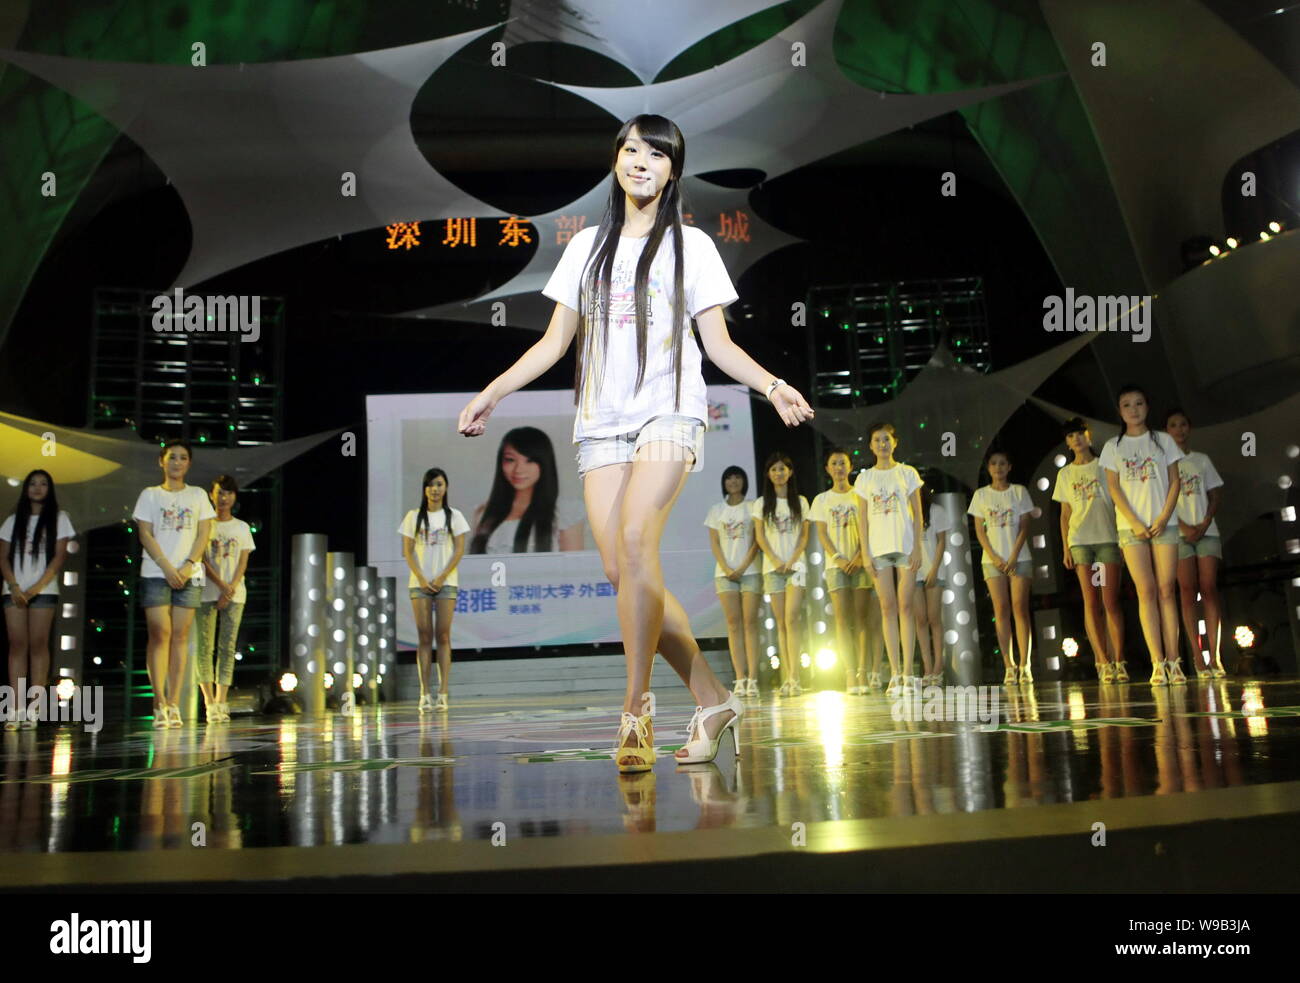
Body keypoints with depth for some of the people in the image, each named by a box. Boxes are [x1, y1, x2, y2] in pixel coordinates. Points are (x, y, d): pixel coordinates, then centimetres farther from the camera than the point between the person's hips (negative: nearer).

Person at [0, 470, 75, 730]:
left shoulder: (58, 518, 7)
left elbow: (59, 557, 0)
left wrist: (36, 588, -9)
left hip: (44, 591, -2)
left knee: (38, 644, -6)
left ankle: (33, 709, -8)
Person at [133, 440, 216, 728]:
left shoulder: (198, 495, 14)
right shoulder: (150, 495, 10)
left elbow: (203, 535, 6)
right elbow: (146, 535, 2)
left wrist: (187, 566, -9)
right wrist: (166, 567, -10)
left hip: (189, 574, 1)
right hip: (156, 573, -1)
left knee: (180, 635, -2)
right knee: (160, 634, -9)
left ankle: (174, 705, -1)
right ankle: (160, 703, -9)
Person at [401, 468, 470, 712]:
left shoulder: (454, 516, 7)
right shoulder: (413, 516, 9)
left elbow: (459, 549, 0)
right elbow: (408, 551, 4)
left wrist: (442, 577, -9)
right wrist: (421, 578, -8)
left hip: (446, 582, -1)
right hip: (419, 582, 1)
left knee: (443, 636, -4)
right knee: (424, 636, -2)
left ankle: (443, 693, -6)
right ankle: (424, 694, -2)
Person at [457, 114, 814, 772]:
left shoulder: (690, 245, 10)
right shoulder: (588, 246, 19)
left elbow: (719, 343, 7)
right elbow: (555, 341, 18)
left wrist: (772, 385, -10)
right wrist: (492, 392, 10)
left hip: (668, 410, -3)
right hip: (600, 420, 4)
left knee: (636, 544, -24)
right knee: (619, 570, -6)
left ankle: (634, 712, -17)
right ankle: (713, 700, 7)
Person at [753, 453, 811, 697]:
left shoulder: (800, 501, 11)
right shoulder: (761, 503, 11)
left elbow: (804, 535, 6)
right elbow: (760, 536, 5)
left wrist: (792, 560, -8)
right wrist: (775, 560, -8)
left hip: (795, 565, -1)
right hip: (772, 567, 1)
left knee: (792, 618, -16)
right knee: (781, 623, 0)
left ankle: (794, 678, -18)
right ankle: (787, 679, 0)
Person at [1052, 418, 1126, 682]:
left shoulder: (1104, 465, 9)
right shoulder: (1065, 474, 14)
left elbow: (1118, 501, 3)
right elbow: (1065, 515, 13)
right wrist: (1065, 549, 4)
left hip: (1108, 538, -2)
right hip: (1080, 541, 2)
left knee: (1110, 602, -6)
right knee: (1091, 603, -4)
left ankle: (1118, 662, -4)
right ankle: (1103, 663, -4)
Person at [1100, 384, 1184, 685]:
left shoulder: (1163, 440, 10)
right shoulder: (1114, 446, 8)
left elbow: (1175, 481, 6)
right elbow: (1114, 488, 2)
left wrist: (1164, 518, -8)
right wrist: (1134, 522, -8)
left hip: (1163, 524, 1)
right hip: (1131, 526, 0)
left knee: (1166, 590, -4)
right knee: (1146, 591, -6)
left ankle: (1173, 661, -4)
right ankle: (1158, 663, -7)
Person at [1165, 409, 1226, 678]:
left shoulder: (1202, 460, 15)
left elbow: (1216, 495, 10)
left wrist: (1205, 524, -6)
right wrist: (1184, 527, -12)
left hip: (1207, 531, 2)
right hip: (1179, 533, -2)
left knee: (1209, 589, -6)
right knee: (1188, 590, -6)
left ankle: (1214, 657, -8)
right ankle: (1198, 657, -7)